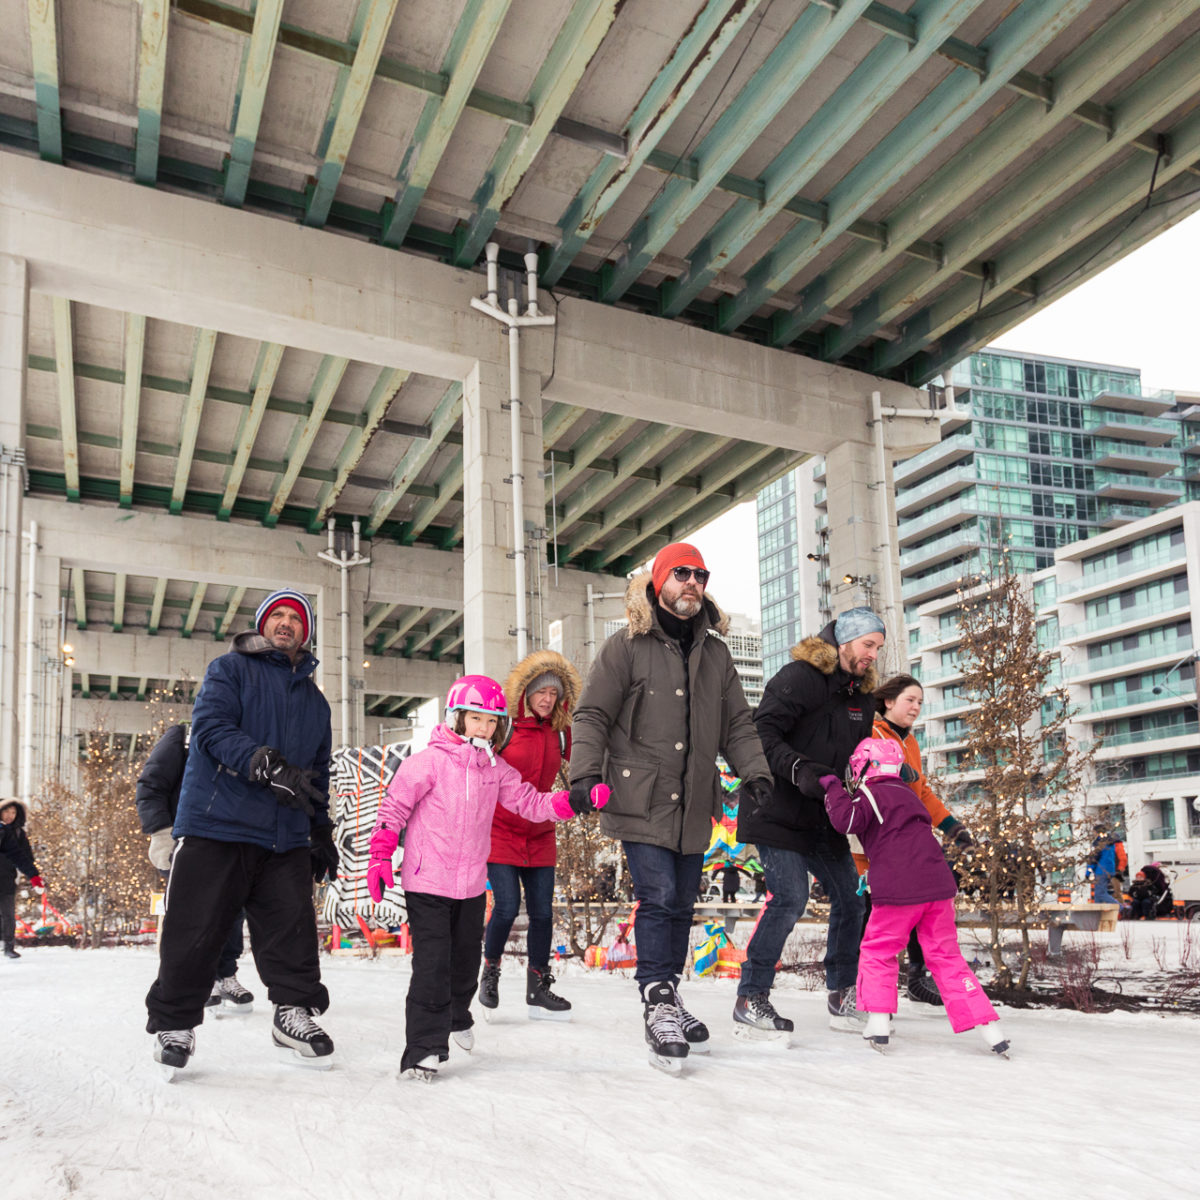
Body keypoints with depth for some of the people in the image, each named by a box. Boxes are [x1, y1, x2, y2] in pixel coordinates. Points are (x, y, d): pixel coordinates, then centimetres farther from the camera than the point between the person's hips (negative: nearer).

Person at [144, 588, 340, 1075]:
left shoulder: (315, 701, 22)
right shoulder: (230, 670, 5)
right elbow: (212, 728, -13)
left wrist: (321, 832, 22)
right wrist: (270, 767, -24)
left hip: (286, 837, 5)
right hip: (217, 822, -4)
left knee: (294, 925, -1)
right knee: (194, 930, -2)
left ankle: (296, 1010, 14)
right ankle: (174, 1021, 13)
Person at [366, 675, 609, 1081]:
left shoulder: (497, 769, 5)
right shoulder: (431, 761, -12)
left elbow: (529, 802, 4)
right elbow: (393, 807, -9)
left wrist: (576, 802, -10)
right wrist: (379, 859, -13)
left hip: (472, 884, 6)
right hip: (427, 883, -6)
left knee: (466, 960, 20)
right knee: (432, 964, -10)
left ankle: (456, 1018, 46)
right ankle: (424, 1048, -1)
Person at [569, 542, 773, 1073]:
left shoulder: (715, 654, 14)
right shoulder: (627, 646, -1)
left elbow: (737, 723, 16)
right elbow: (592, 714, -3)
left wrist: (754, 771, 2)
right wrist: (586, 771, -15)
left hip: (693, 805, 5)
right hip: (641, 800, -5)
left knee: (682, 903, 11)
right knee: (658, 898, -11)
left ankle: (666, 998, 25)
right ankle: (659, 1005, -2)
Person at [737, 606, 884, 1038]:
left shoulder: (863, 696, 12)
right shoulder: (798, 677, -14)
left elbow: (859, 755, 19)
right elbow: (762, 734, -22)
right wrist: (800, 770, -34)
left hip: (824, 818, 9)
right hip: (779, 812, -9)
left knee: (848, 897, 9)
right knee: (790, 897, -17)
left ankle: (842, 998, 23)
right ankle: (750, 1000, -6)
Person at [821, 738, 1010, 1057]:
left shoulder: (870, 794, 0)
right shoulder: (907, 793, 25)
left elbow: (847, 820, -18)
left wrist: (833, 788, -5)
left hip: (898, 889, -6)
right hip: (938, 884, 7)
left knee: (877, 952, 11)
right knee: (946, 957, 12)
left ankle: (878, 1022, 2)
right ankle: (989, 1028, 6)